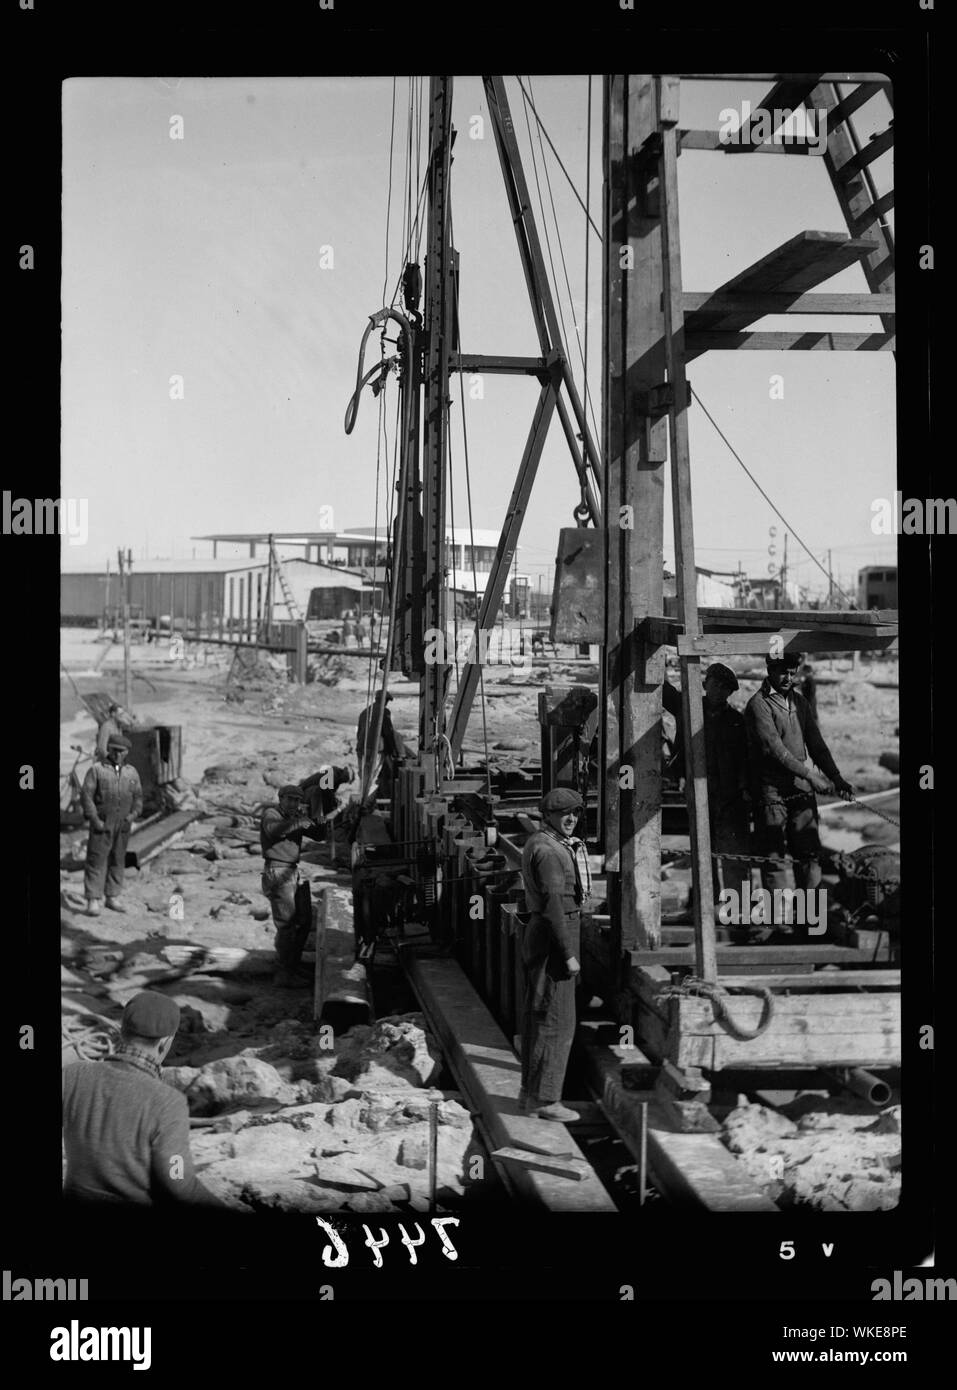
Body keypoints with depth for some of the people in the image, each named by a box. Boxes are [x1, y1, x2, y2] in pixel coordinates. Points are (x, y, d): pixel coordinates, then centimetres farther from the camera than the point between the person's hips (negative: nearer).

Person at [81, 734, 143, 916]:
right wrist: (94, 819, -13)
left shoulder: (132, 773, 10)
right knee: (96, 860, -4)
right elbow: (86, 796, -6)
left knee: (118, 860, 8)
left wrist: (134, 814, -4)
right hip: (102, 824, -4)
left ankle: (113, 897, 17)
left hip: (123, 825, 4)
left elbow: (138, 797, 13)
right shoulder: (96, 770, -2)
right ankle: (93, 901, -4)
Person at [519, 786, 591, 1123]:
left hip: (539, 934, 11)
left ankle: (531, 1091, 23)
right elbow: (553, 904, -23)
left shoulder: (537, 843, 13)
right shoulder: (548, 851, -18)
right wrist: (568, 954, -22)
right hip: (554, 939, -11)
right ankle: (544, 1099, -2)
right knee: (556, 1021, -6)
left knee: (537, 1016, 15)